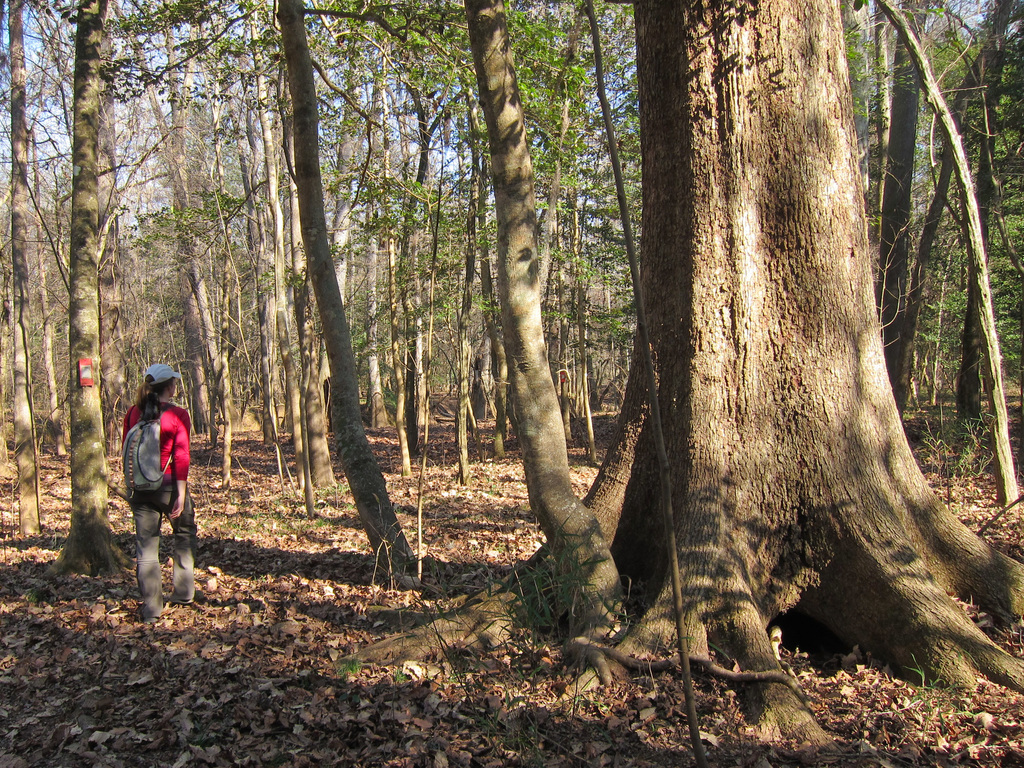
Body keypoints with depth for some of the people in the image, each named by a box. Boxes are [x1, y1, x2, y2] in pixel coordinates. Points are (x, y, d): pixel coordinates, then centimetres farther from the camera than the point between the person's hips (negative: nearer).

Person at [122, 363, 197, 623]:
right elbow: (181, 457, -14)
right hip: (168, 484, -3)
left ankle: (150, 608, 7)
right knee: (185, 534, 20)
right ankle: (183, 592, 20)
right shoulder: (178, 415, -10)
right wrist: (181, 494, -13)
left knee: (145, 545, 7)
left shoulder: (133, 413, 2)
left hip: (140, 486, 3)